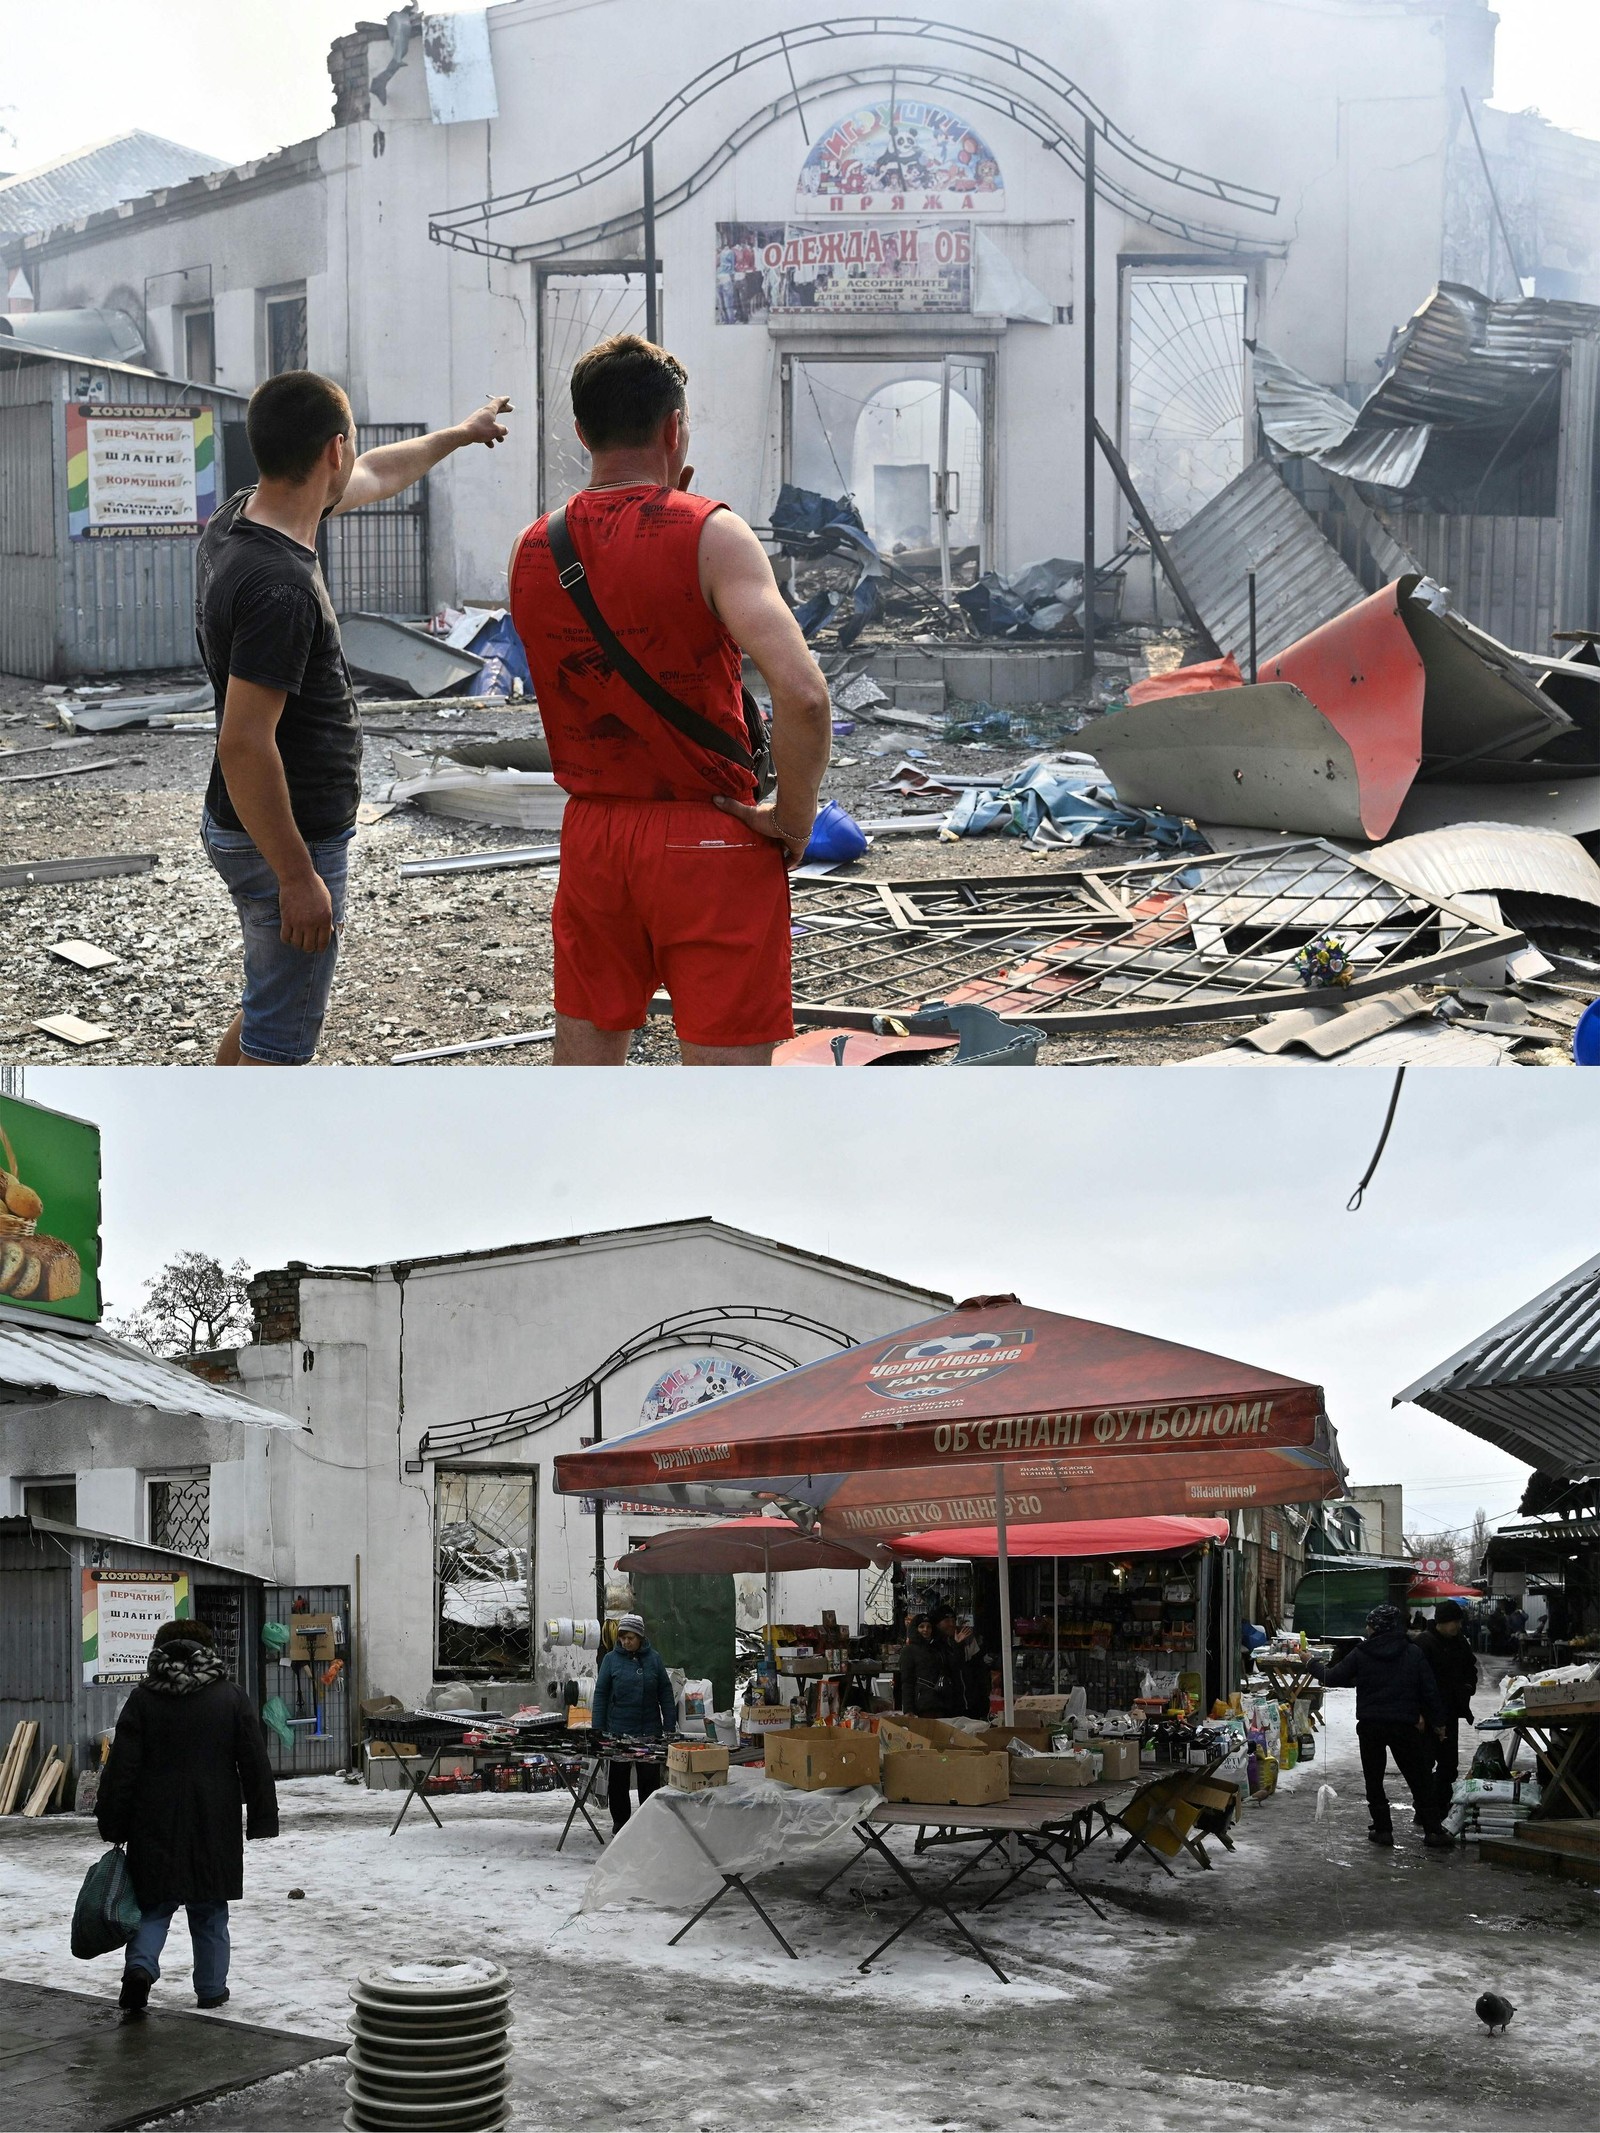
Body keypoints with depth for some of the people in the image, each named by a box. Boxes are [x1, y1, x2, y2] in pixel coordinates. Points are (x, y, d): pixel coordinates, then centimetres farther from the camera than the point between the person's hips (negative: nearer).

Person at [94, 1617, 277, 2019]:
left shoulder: (143, 1700, -1)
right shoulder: (232, 1697, 1)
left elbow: (121, 1769, -3)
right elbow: (255, 1764, 0)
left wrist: (112, 1825, 2)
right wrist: (262, 1818, 4)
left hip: (156, 1824, 0)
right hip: (215, 1826, 0)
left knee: (154, 1904, 8)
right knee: (210, 1910, 11)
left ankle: (140, 1965, -16)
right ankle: (211, 1989, 15)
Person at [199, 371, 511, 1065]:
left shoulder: (240, 519, 3)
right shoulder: (279, 586, -28)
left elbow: (375, 476, 22)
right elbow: (245, 745, -29)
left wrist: (460, 433, 37)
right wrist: (298, 877, -24)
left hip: (244, 827, 10)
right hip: (287, 843, -10)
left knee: (267, 1011, 26)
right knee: (278, 1041, 0)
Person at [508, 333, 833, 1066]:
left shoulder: (531, 552, 3)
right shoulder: (709, 533, -13)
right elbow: (802, 692, -25)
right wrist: (794, 817, -10)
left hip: (591, 837, 5)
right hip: (710, 841, -5)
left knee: (584, 1058, 16)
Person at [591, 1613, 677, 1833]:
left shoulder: (653, 1658, 2)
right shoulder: (611, 1659, -1)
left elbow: (665, 1693, 4)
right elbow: (601, 1694, 1)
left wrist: (670, 1727, 1)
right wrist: (598, 1730, -3)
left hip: (649, 1732, 1)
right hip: (618, 1732, 0)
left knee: (650, 1778, 6)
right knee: (618, 1780, 6)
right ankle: (620, 1822, 18)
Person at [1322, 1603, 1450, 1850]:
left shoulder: (1360, 1654, -4)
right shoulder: (1413, 1653, -1)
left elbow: (1332, 1678, 1)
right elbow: (1430, 1689, -1)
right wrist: (1438, 1721, 9)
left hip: (1370, 1726, -1)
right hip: (1404, 1726, 1)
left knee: (1374, 1779, 13)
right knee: (1419, 1780, 7)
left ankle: (1382, 1828, 8)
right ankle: (1433, 1831, 3)